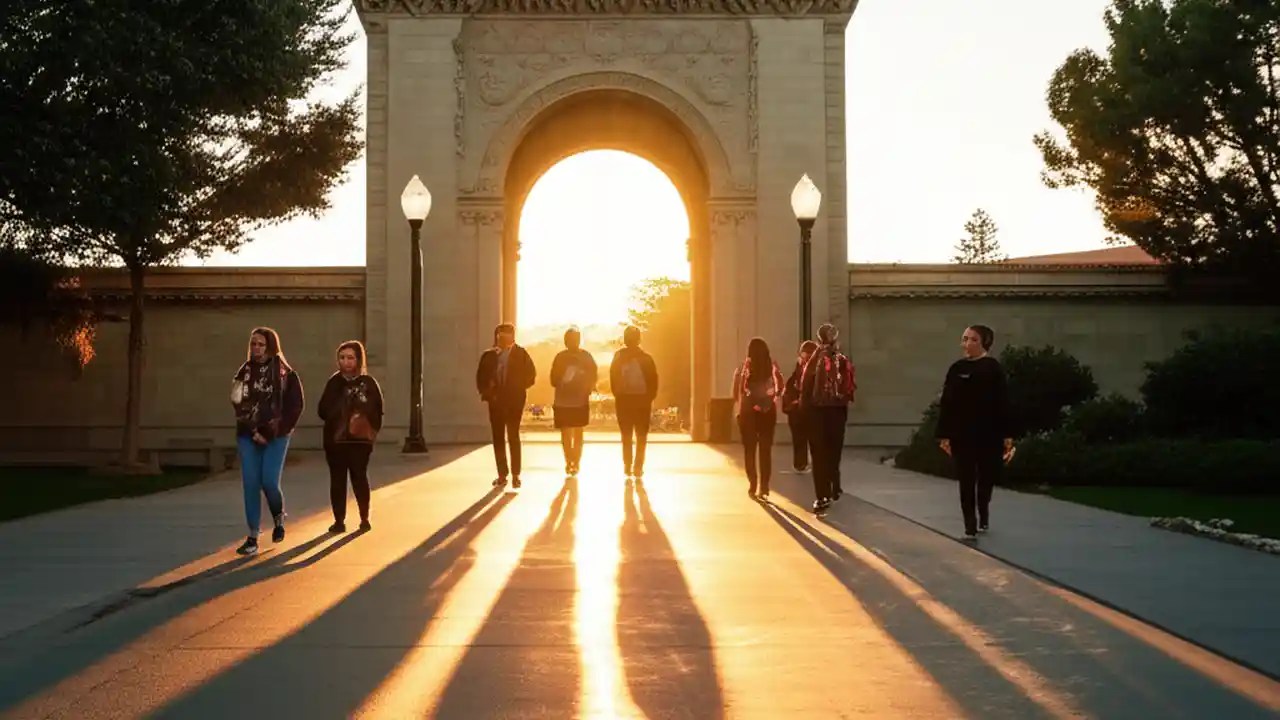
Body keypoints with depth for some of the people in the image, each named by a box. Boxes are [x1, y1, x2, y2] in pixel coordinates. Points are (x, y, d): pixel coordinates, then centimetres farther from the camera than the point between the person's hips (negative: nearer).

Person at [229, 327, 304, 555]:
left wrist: (273, 432, -10)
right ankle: (253, 537, 3)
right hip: (248, 436, 3)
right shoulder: (244, 372, 7)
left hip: (276, 437, -3)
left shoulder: (285, 373, -3)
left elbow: (296, 405, -5)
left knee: (269, 482, -11)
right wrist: (253, 432, -7)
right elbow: (239, 404, 5)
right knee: (250, 484, -2)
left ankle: (279, 517, 21)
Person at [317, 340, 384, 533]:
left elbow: (377, 411, -1)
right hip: (335, 439, 2)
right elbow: (324, 411, 2)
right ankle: (339, 520, 9)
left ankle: (365, 518, 13)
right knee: (337, 479, 3)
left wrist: (371, 430, -11)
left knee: (359, 477, 5)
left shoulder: (368, 383, -1)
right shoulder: (334, 382, 5)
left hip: (360, 439, -2)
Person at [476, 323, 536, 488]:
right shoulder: (489, 355, 9)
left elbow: (530, 374, 2)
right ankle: (502, 474, 10)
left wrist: (519, 389, -6)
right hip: (495, 400, 3)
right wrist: (487, 392, -4)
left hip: (514, 400, -3)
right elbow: (481, 377, 10)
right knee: (498, 437, 4)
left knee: (513, 436, -4)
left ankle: (516, 475, 1)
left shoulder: (520, 354, 3)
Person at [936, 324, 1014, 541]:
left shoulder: (993, 368, -5)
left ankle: (983, 515, 40)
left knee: (986, 477, 15)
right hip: (962, 434, 1)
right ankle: (970, 526, 3)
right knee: (966, 480, 0)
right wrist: (944, 435, -2)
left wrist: (1007, 435, -9)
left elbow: (1003, 403, -6)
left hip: (989, 433, -1)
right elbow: (946, 403, 2)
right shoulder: (957, 369, 1)